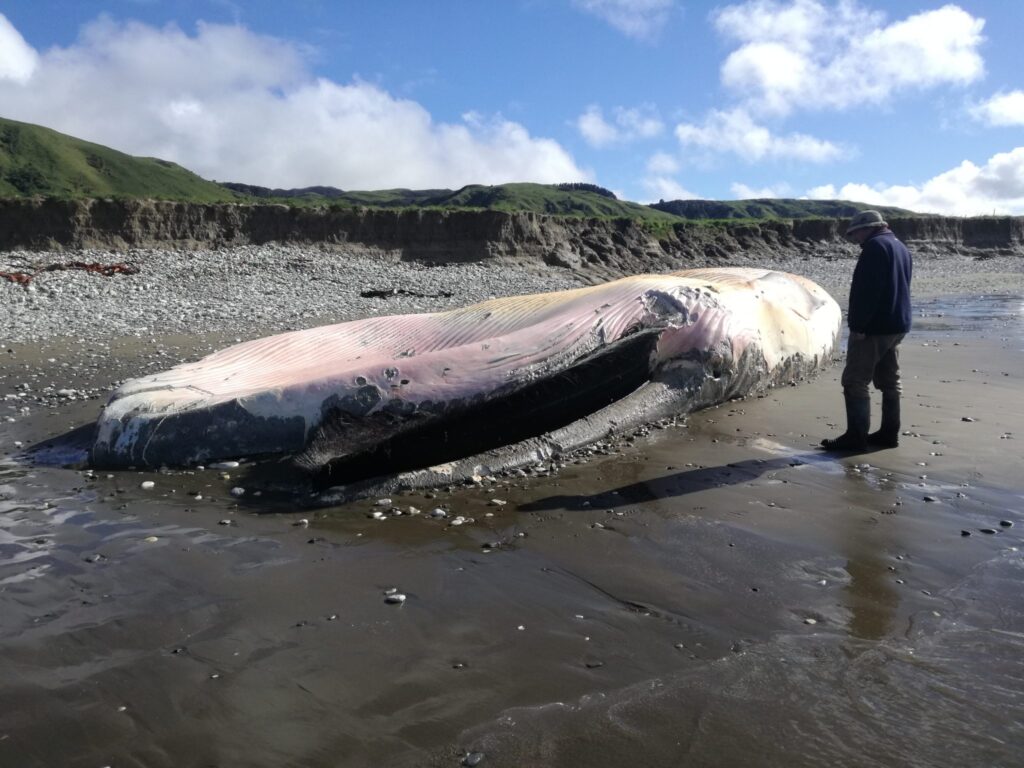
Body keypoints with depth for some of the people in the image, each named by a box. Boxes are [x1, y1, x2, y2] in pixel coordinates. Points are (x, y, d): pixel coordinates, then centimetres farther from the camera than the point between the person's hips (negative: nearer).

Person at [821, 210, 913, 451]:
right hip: (898, 325, 10)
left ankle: (856, 436, -8)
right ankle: (889, 433, 16)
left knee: (855, 381, -7)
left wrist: (858, 324, -21)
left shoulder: (875, 246, -12)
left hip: (873, 327, -10)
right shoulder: (901, 248, 19)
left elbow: (866, 290, -21)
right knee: (890, 381, 12)